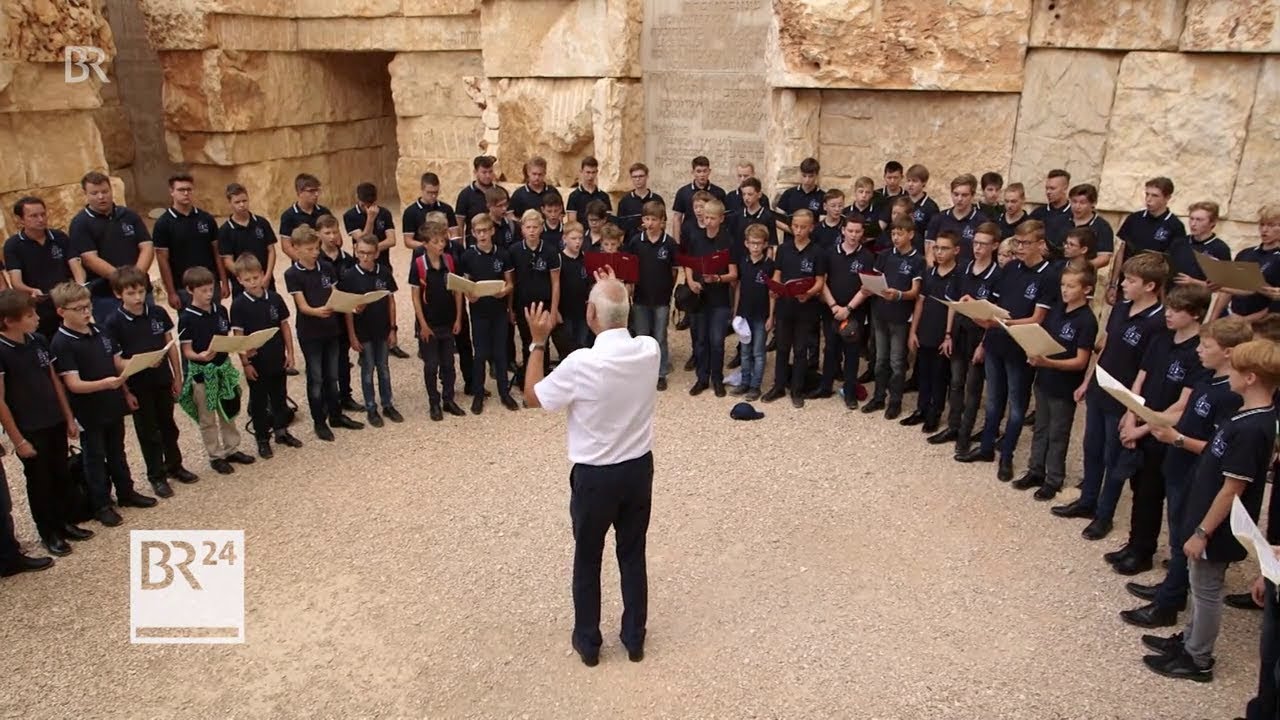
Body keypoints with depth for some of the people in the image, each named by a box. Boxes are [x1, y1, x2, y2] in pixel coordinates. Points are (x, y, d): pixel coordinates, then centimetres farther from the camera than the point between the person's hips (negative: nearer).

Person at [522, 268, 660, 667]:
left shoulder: (581, 364, -26)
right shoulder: (650, 350, -12)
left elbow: (533, 396, -10)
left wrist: (538, 342, -5)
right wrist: (615, 292, 9)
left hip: (595, 475, -4)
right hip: (639, 467, 4)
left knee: (588, 558, 16)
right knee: (633, 554, 20)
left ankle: (588, 642, 32)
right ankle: (635, 638, 34)